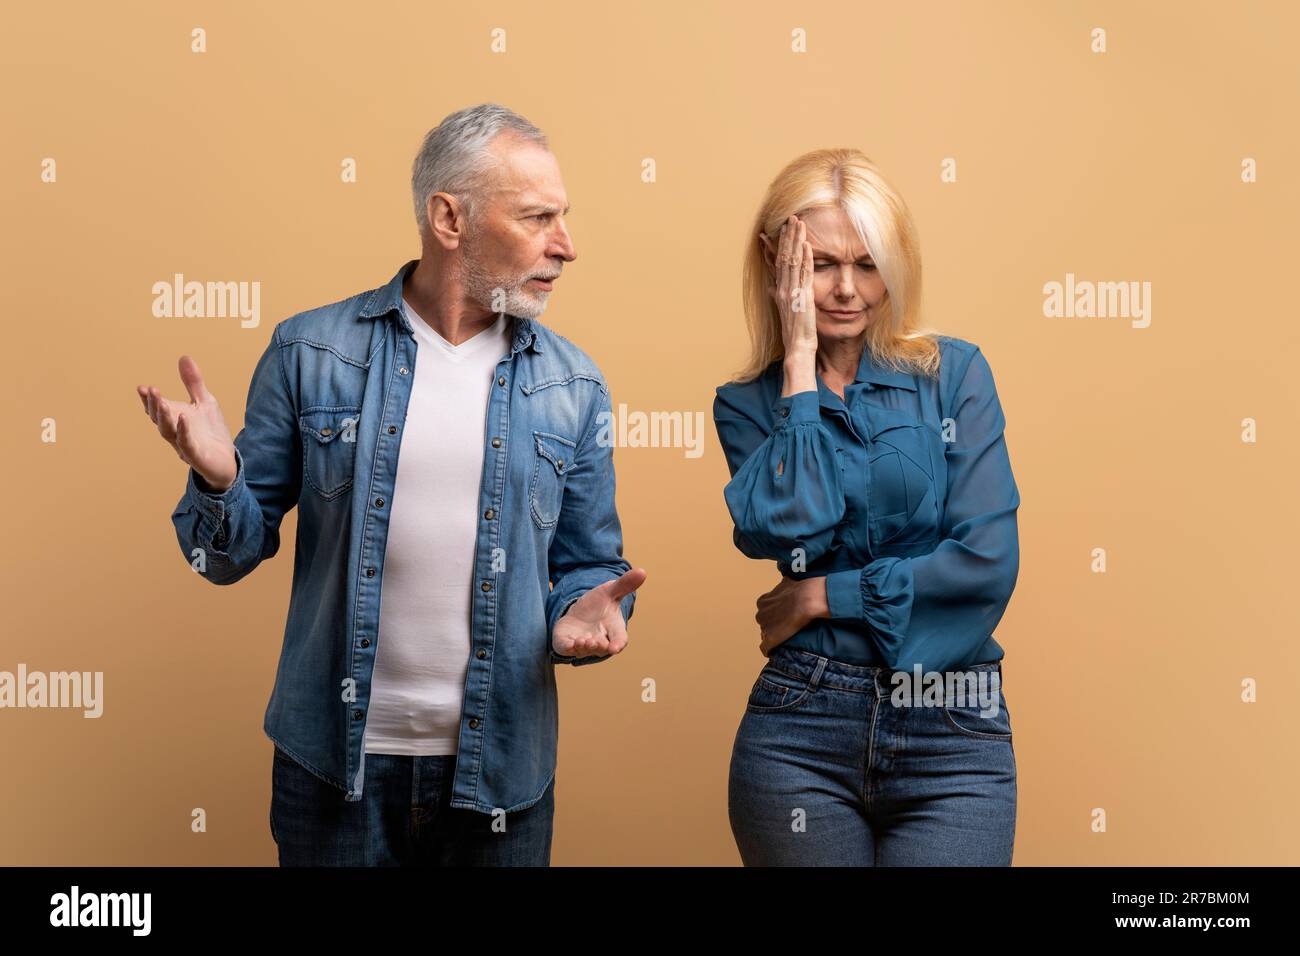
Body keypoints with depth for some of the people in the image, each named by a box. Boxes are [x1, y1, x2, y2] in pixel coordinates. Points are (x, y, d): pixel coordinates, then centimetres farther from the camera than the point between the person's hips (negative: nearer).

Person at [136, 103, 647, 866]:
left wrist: (585, 610, -15)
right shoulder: (310, 353, -3)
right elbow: (237, 553, 1)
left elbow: (589, 565, 7)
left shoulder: (573, 386, 1)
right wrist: (217, 481, -20)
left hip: (500, 774, 2)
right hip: (335, 766, -1)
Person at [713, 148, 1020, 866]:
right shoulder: (747, 404, 5)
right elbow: (784, 533, -15)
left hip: (955, 734, 0)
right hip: (802, 732, 1)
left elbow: (987, 561, -8)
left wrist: (824, 596, -6)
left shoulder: (955, 374, 2)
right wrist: (800, 364, -8)